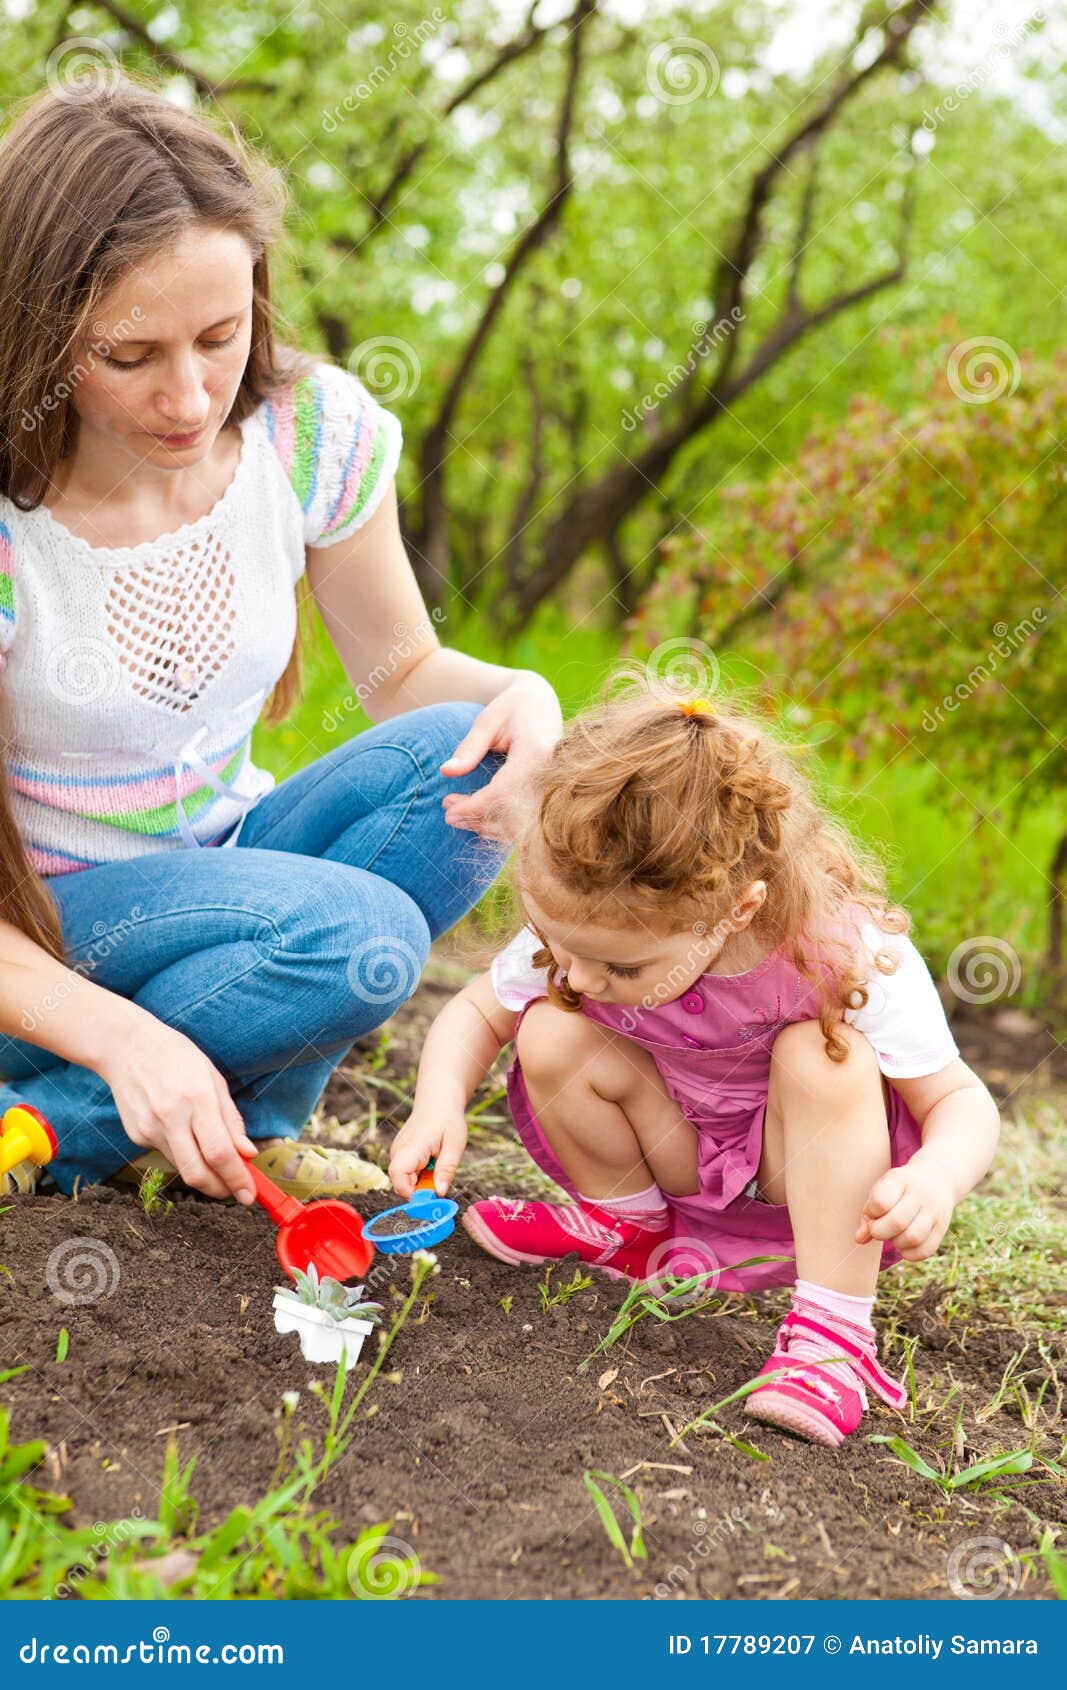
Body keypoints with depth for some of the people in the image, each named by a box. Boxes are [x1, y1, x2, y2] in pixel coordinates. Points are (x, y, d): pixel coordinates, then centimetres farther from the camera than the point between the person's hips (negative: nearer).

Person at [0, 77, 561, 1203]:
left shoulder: (313, 431, -11)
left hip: (219, 865, 5)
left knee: (462, 757, -22)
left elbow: (400, 669, 3)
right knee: (350, 932, -31)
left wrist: (519, 696, -21)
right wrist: (122, 1035, -36)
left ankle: (237, 1121, -12)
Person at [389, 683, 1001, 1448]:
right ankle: (628, 1225, 6)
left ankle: (833, 1333, -28)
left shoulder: (848, 956, -32)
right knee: (551, 1035, -20)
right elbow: (477, 1012, -4)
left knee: (825, 1056, -34)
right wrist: (440, 1103, -26)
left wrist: (936, 1178, -47)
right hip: (676, 1153, 3)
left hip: (805, 1171, -3)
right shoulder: (582, 929, -22)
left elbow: (961, 1100, -23)